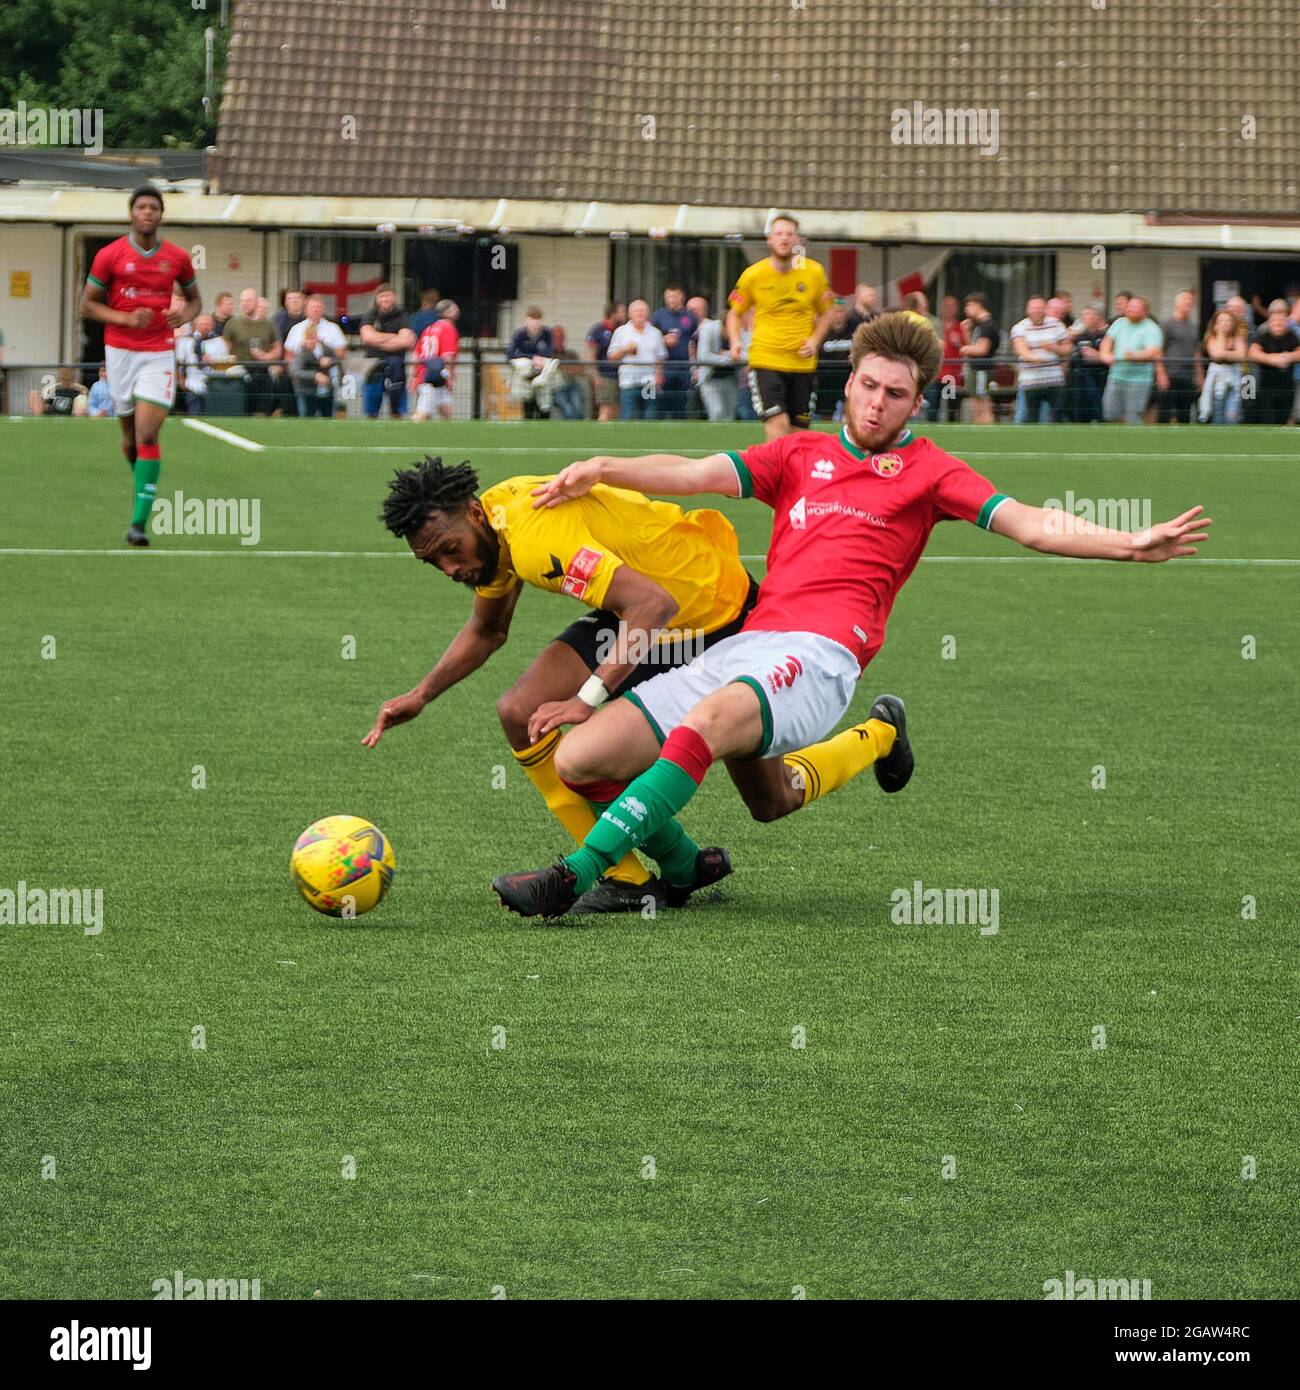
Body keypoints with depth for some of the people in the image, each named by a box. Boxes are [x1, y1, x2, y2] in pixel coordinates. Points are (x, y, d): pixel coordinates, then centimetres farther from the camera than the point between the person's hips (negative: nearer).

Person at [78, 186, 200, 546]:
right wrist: (126, 319, -16)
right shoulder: (109, 256, -3)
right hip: (120, 351, 1)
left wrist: (185, 315, -7)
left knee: (147, 435, -13)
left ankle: (139, 522, -15)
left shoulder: (177, 258, 2)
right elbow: (87, 304, 0)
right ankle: (139, 478, 41)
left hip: (159, 354, -1)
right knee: (131, 435, 8)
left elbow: (194, 298, 16)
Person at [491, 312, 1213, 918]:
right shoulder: (801, 453, 24)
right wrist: (603, 469, -2)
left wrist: (1130, 544, -10)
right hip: (743, 642, 6)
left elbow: (1029, 523, 4)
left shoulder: (927, 470, 13)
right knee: (578, 759, 3)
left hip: (819, 652, -6)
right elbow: (696, 474, 14)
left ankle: (576, 873, -39)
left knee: (709, 719, -38)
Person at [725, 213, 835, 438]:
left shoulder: (814, 273, 1)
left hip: (802, 363, 3)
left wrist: (814, 340, -3)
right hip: (765, 361, -3)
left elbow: (825, 314, 15)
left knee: (798, 433, 6)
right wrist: (735, 342, -8)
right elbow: (734, 313, 10)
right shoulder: (753, 275, -3)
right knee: (777, 424, -20)